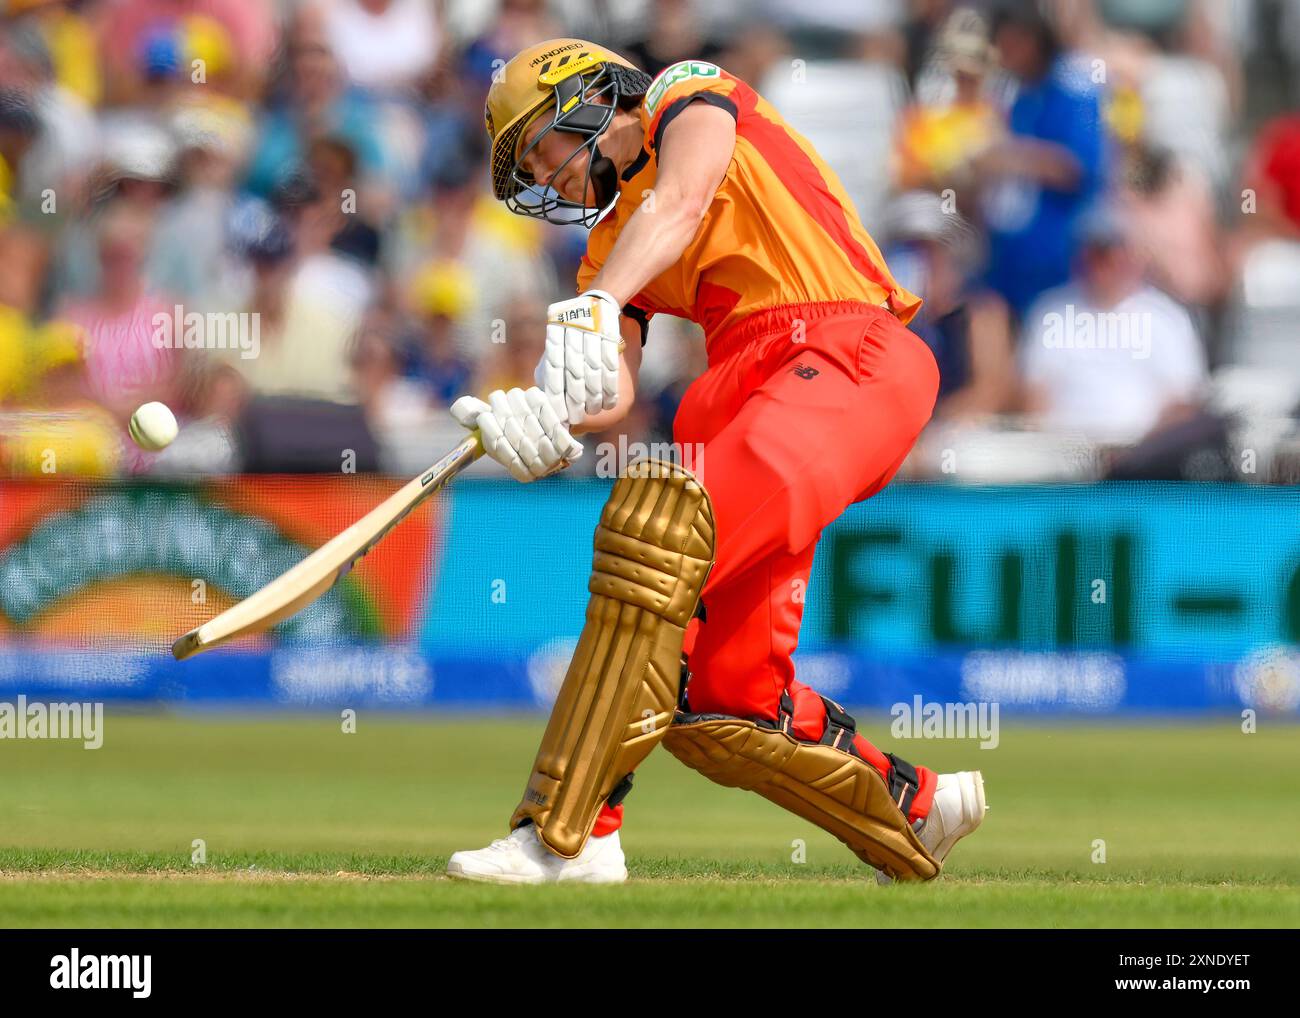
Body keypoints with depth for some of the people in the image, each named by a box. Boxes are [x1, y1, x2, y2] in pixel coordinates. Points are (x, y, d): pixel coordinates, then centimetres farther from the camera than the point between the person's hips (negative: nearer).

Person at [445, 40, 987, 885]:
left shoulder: (688, 94, 13)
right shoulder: (610, 250, 30)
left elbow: (682, 203, -11)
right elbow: (614, 393, 11)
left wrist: (594, 309, -28)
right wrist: (546, 421, -13)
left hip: (844, 357, -9)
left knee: (657, 528, -31)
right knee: (717, 707, -1)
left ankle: (566, 834, -36)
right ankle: (915, 812, 22)